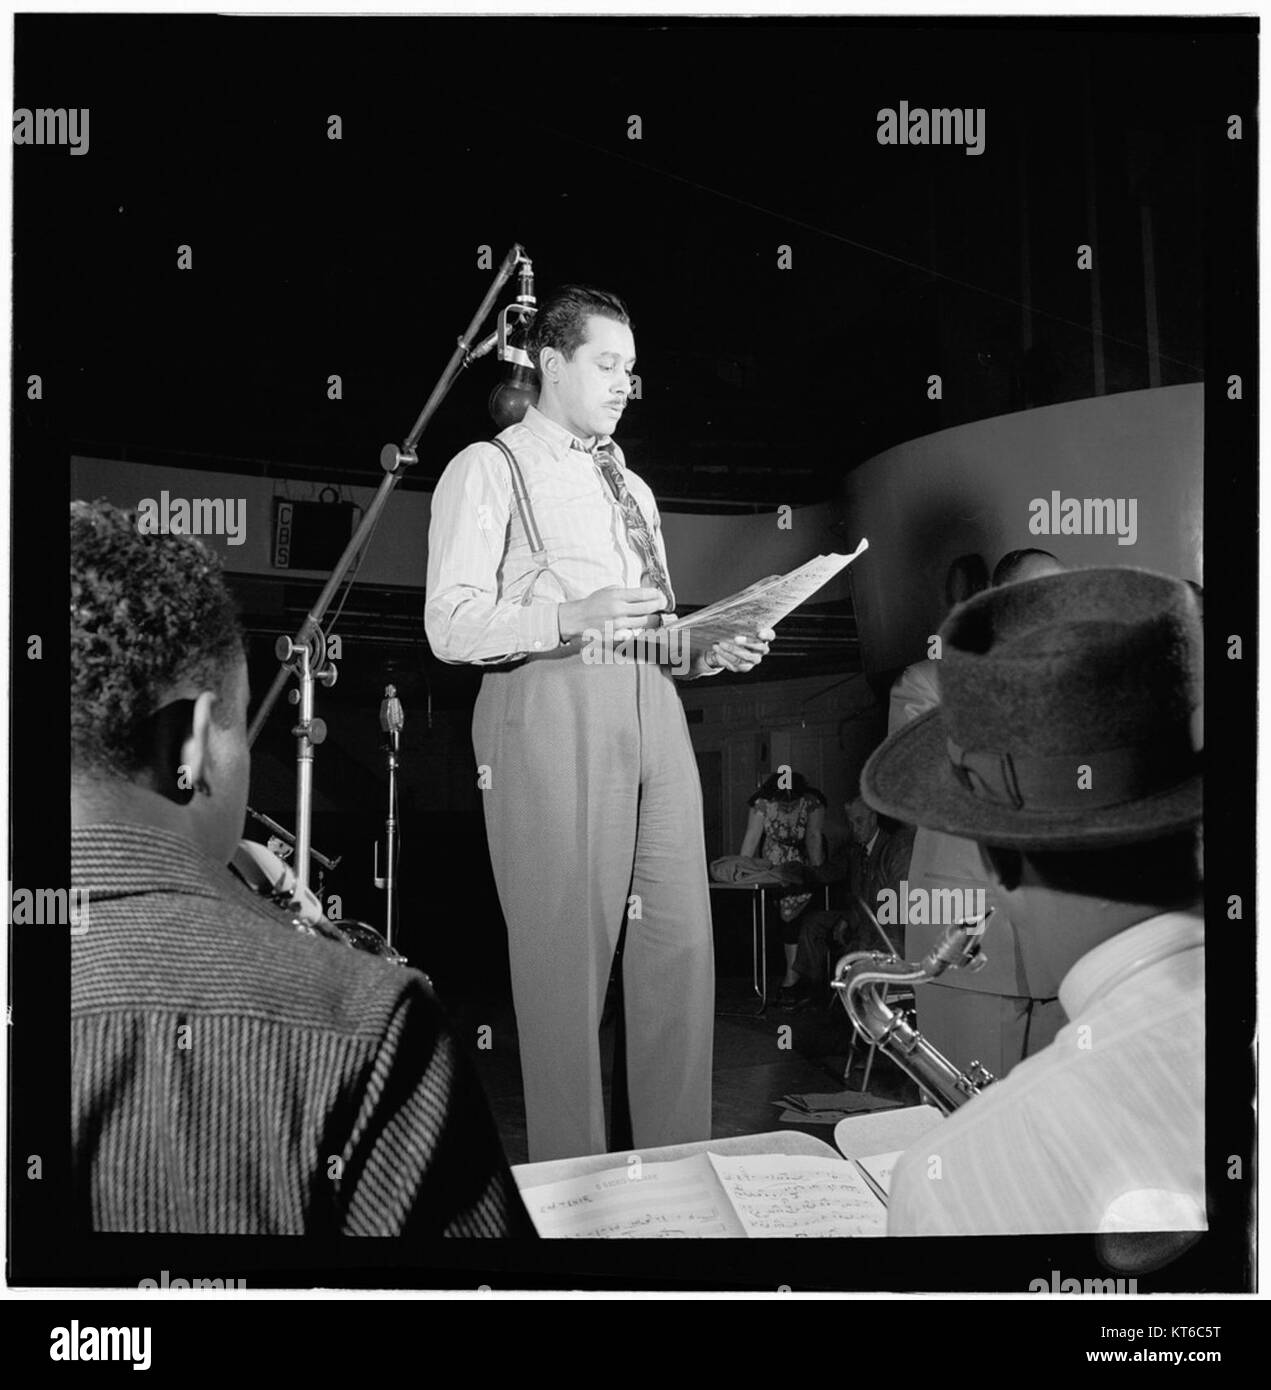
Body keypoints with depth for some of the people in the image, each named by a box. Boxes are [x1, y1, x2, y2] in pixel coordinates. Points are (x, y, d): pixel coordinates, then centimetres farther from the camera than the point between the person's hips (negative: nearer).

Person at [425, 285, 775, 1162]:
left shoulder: (633, 488, 28)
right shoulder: (491, 470, 6)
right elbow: (452, 624, -7)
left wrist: (713, 651, 9)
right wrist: (570, 617, -21)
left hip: (653, 705, 7)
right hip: (552, 706, -6)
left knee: (681, 943, 3)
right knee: (566, 950, -6)